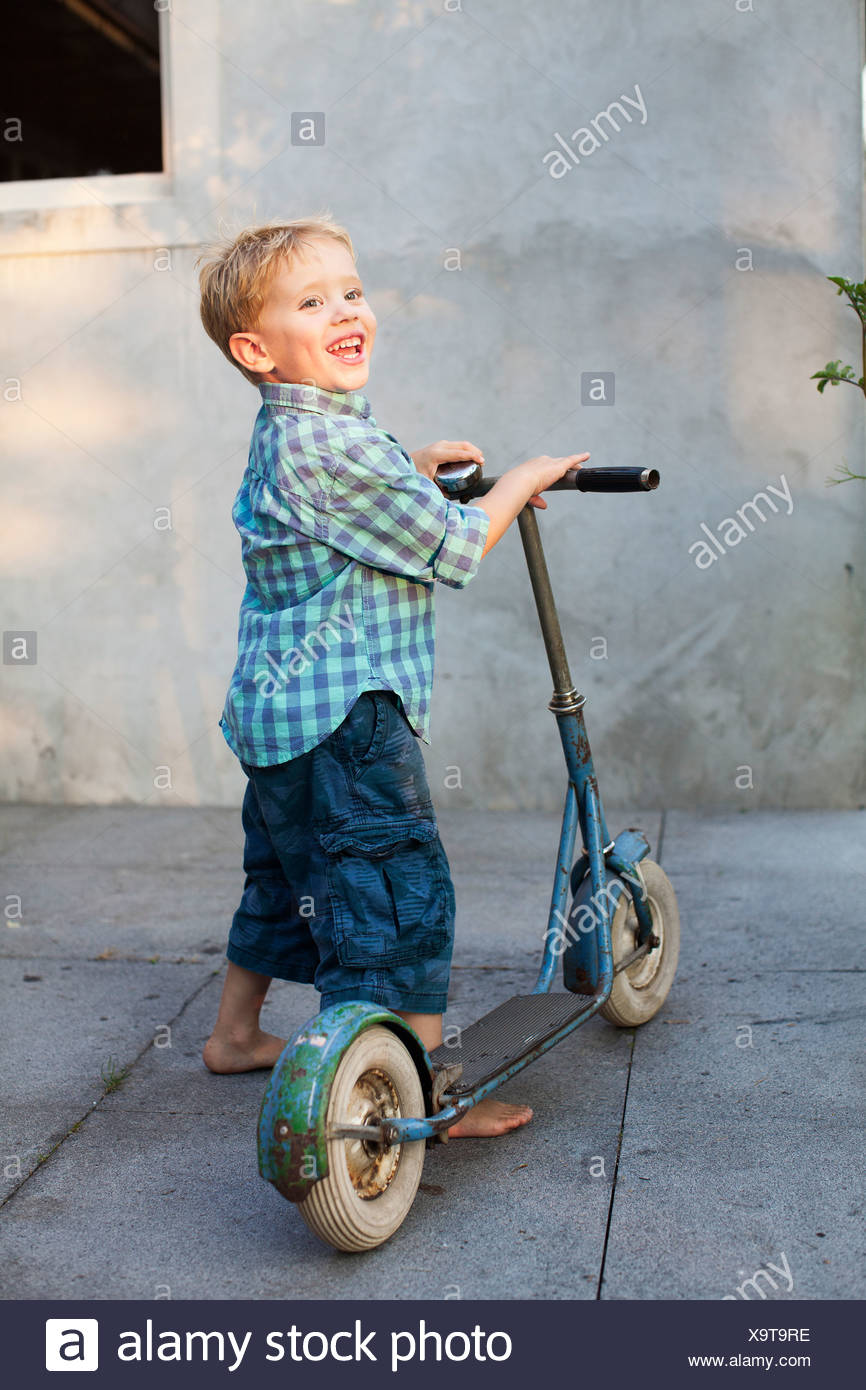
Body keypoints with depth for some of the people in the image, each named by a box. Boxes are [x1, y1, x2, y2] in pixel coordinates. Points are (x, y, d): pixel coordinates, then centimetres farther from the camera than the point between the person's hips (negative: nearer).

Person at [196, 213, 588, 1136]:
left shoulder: (281, 434, 12)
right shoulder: (331, 444, -20)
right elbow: (454, 551, -15)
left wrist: (412, 467, 24)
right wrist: (523, 480, 0)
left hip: (276, 709, 11)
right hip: (343, 715, -11)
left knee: (284, 877, 23)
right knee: (401, 893, -7)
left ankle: (235, 1034, 38)